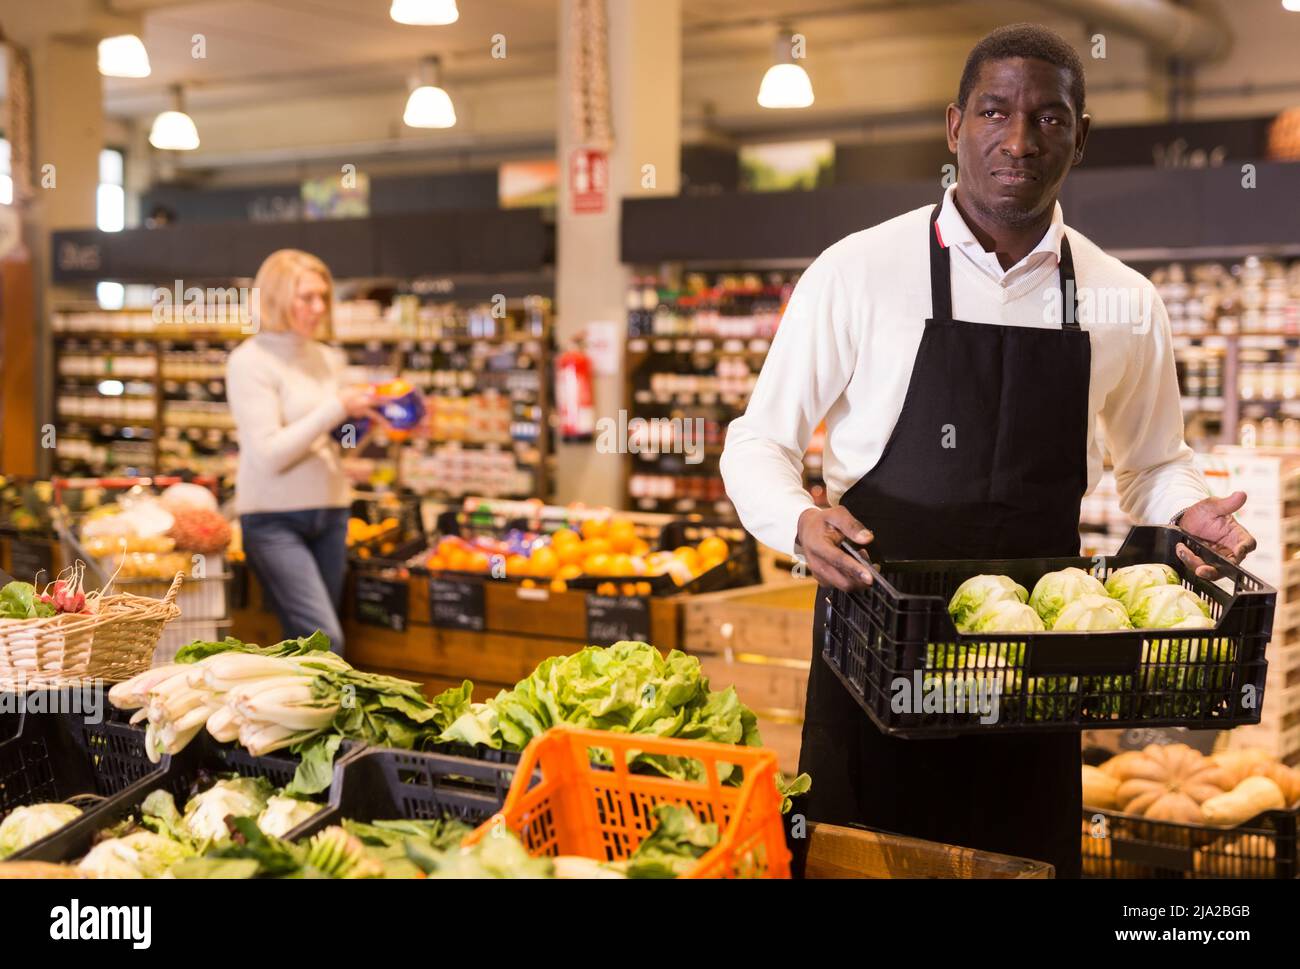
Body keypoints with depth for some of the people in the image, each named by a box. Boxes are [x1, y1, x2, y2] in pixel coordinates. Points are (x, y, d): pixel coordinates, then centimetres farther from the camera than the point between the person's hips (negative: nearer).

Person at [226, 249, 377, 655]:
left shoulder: (327, 359, 12)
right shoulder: (250, 361, -8)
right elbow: (269, 454, -16)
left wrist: (370, 419, 1)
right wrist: (336, 409, -18)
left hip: (330, 513, 7)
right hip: (275, 519, -6)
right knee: (325, 640, -16)